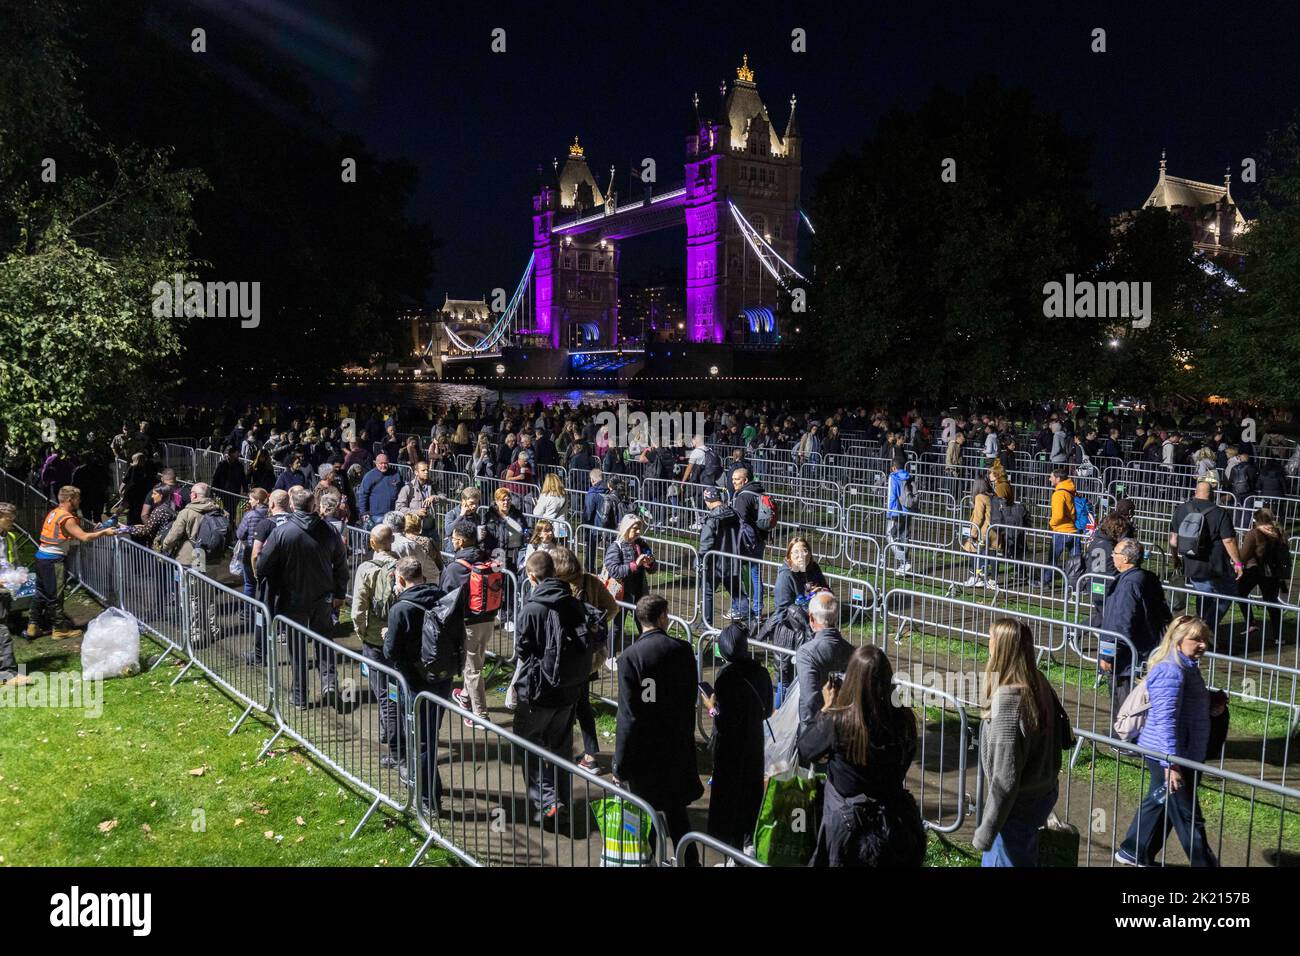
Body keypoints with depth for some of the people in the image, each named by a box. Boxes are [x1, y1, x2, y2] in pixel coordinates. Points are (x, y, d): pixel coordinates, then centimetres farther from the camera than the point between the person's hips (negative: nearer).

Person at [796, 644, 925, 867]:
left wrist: (827, 708, 0)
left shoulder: (836, 721, -25)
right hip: (896, 823, 3)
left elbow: (804, 752, -6)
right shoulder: (904, 719, -16)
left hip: (848, 826, -3)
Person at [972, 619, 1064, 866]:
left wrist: (986, 830, -17)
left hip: (1019, 805, -8)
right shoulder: (1038, 684, -4)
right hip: (1043, 794, 8)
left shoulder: (1008, 700, -29)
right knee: (992, 860, 24)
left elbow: (1005, 777, -25)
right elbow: (1063, 734, 8)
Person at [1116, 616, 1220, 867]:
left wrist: (1211, 707, 10)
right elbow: (1165, 720, -27)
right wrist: (1171, 763, -28)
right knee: (1188, 816, 3)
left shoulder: (1186, 666, 9)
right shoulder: (1171, 672, -23)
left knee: (1159, 803, 20)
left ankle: (1133, 852, 33)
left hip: (1186, 753, 11)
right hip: (1168, 755, -11)